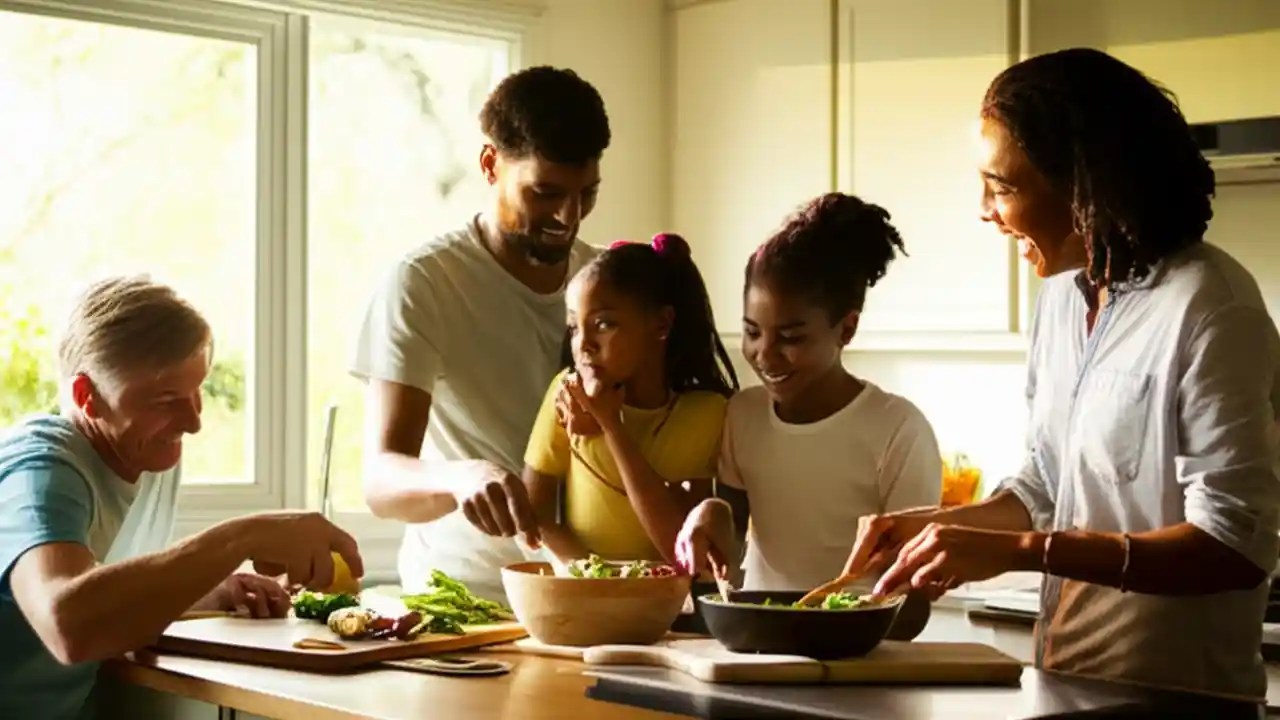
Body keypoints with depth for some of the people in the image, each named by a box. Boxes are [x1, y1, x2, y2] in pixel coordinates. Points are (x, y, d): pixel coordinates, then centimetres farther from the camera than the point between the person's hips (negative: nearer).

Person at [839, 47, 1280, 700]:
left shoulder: (1207, 309, -18)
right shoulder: (1063, 293, 4)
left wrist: (1018, 549, -27)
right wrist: (927, 525, -2)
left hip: (1175, 693, -7)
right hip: (1067, 682, 7)